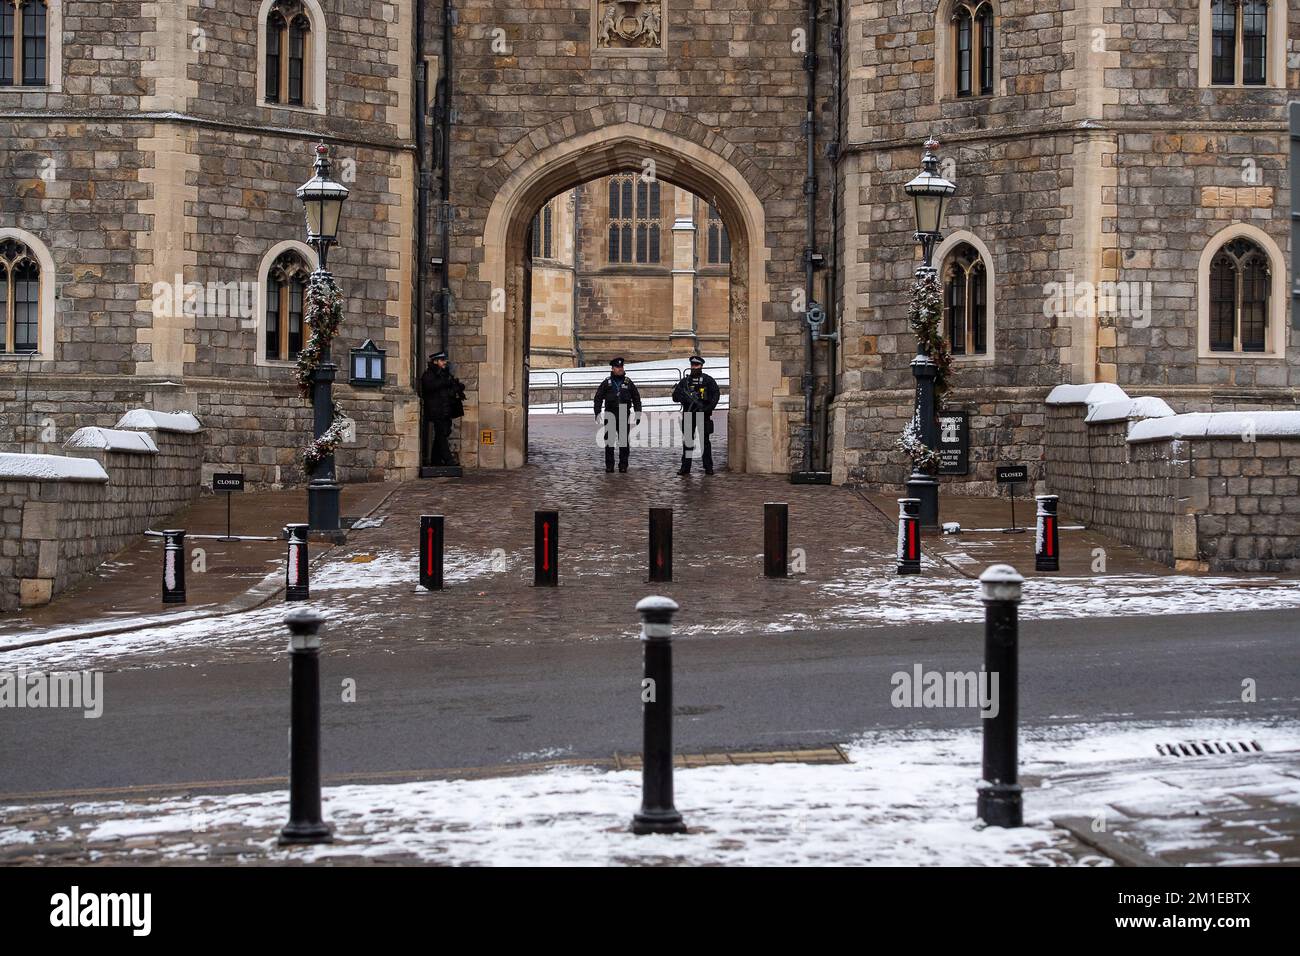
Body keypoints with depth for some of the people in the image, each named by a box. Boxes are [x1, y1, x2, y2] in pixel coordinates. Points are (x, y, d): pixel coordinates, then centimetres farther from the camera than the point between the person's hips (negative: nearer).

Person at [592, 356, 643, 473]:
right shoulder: (606, 383, 4)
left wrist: (638, 413, 8)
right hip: (610, 415, -1)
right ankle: (609, 465, 7)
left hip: (624, 416, 1)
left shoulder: (628, 383, 8)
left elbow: (636, 398, 13)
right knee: (609, 441, 1)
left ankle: (623, 465, 7)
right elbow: (598, 399, 6)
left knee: (624, 440, 1)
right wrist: (597, 413, -2)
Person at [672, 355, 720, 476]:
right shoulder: (685, 381, 11)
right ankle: (685, 467, 5)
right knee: (687, 440, 2)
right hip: (688, 414, 2)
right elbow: (675, 396, 8)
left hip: (704, 414, -2)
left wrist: (710, 407, -14)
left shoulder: (708, 380, 4)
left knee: (705, 440, 0)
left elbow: (716, 394, -1)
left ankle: (708, 467, 4)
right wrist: (684, 397, -13)